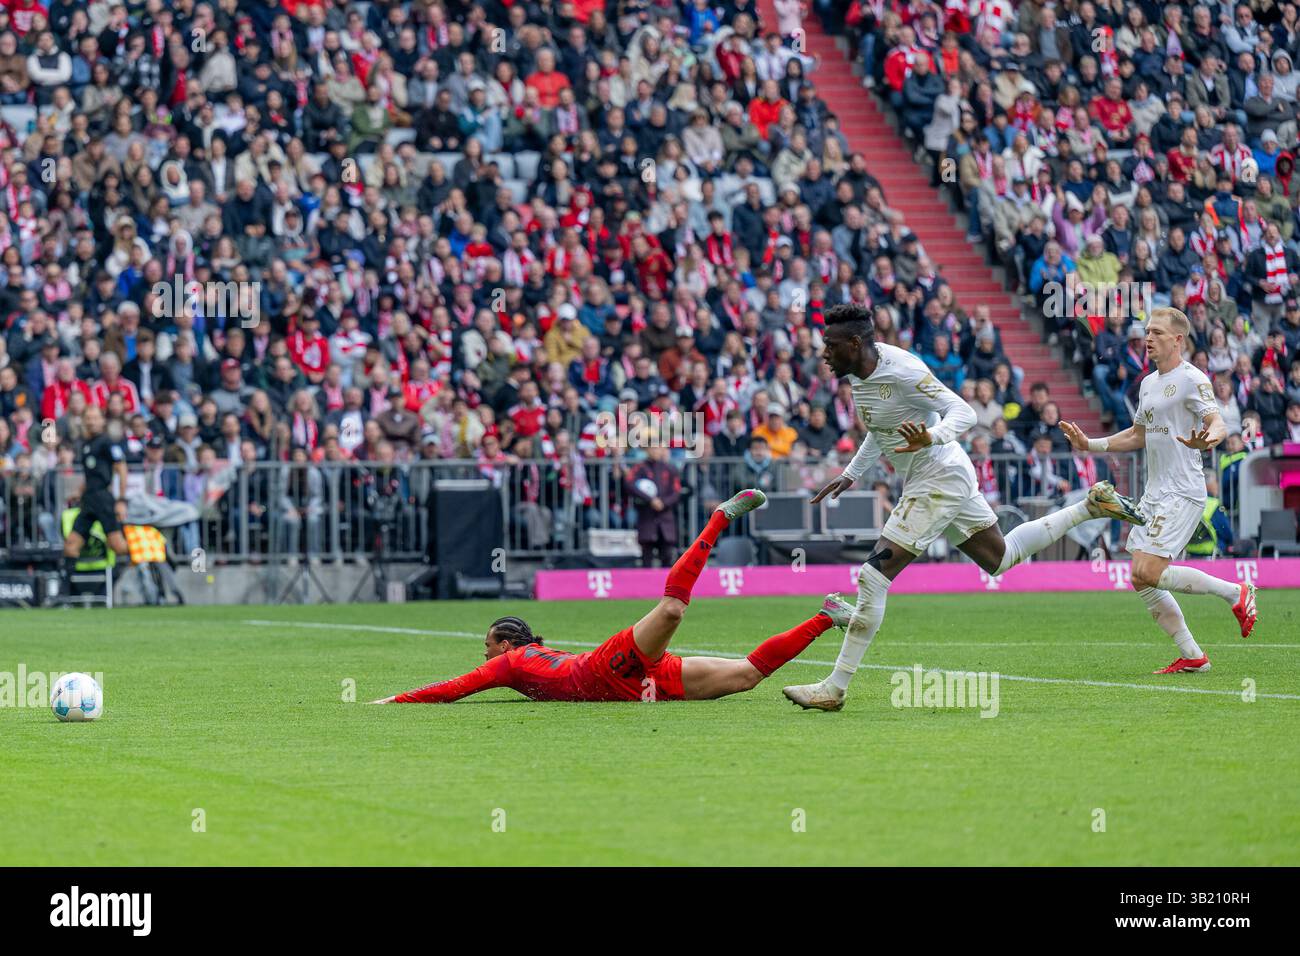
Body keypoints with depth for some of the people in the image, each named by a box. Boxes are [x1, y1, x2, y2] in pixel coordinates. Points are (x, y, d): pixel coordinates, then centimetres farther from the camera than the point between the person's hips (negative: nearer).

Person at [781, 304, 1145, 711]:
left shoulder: (902, 371, -25)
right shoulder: (858, 372, 3)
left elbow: (963, 412, -27)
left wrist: (931, 438, -45)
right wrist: (851, 474, 23)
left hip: (938, 483, -10)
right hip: (948, 478, 10)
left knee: (873, 577, -15)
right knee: (1000, 558, 27)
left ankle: (834, 689, -15)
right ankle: (1091, 504, 33)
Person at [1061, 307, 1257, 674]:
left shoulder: (1192, 379, -10)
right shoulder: (1148, 383, 16)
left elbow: (1218, 422, -22)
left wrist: (1208, 439, -45)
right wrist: (1090, 444, 20)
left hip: (1183, 493, -9)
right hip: (1154, 493, 9)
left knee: (1149, 573, -18)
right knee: (1142, 582, 3)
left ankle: (1236, 593, -4)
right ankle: (1192, 656, 9)